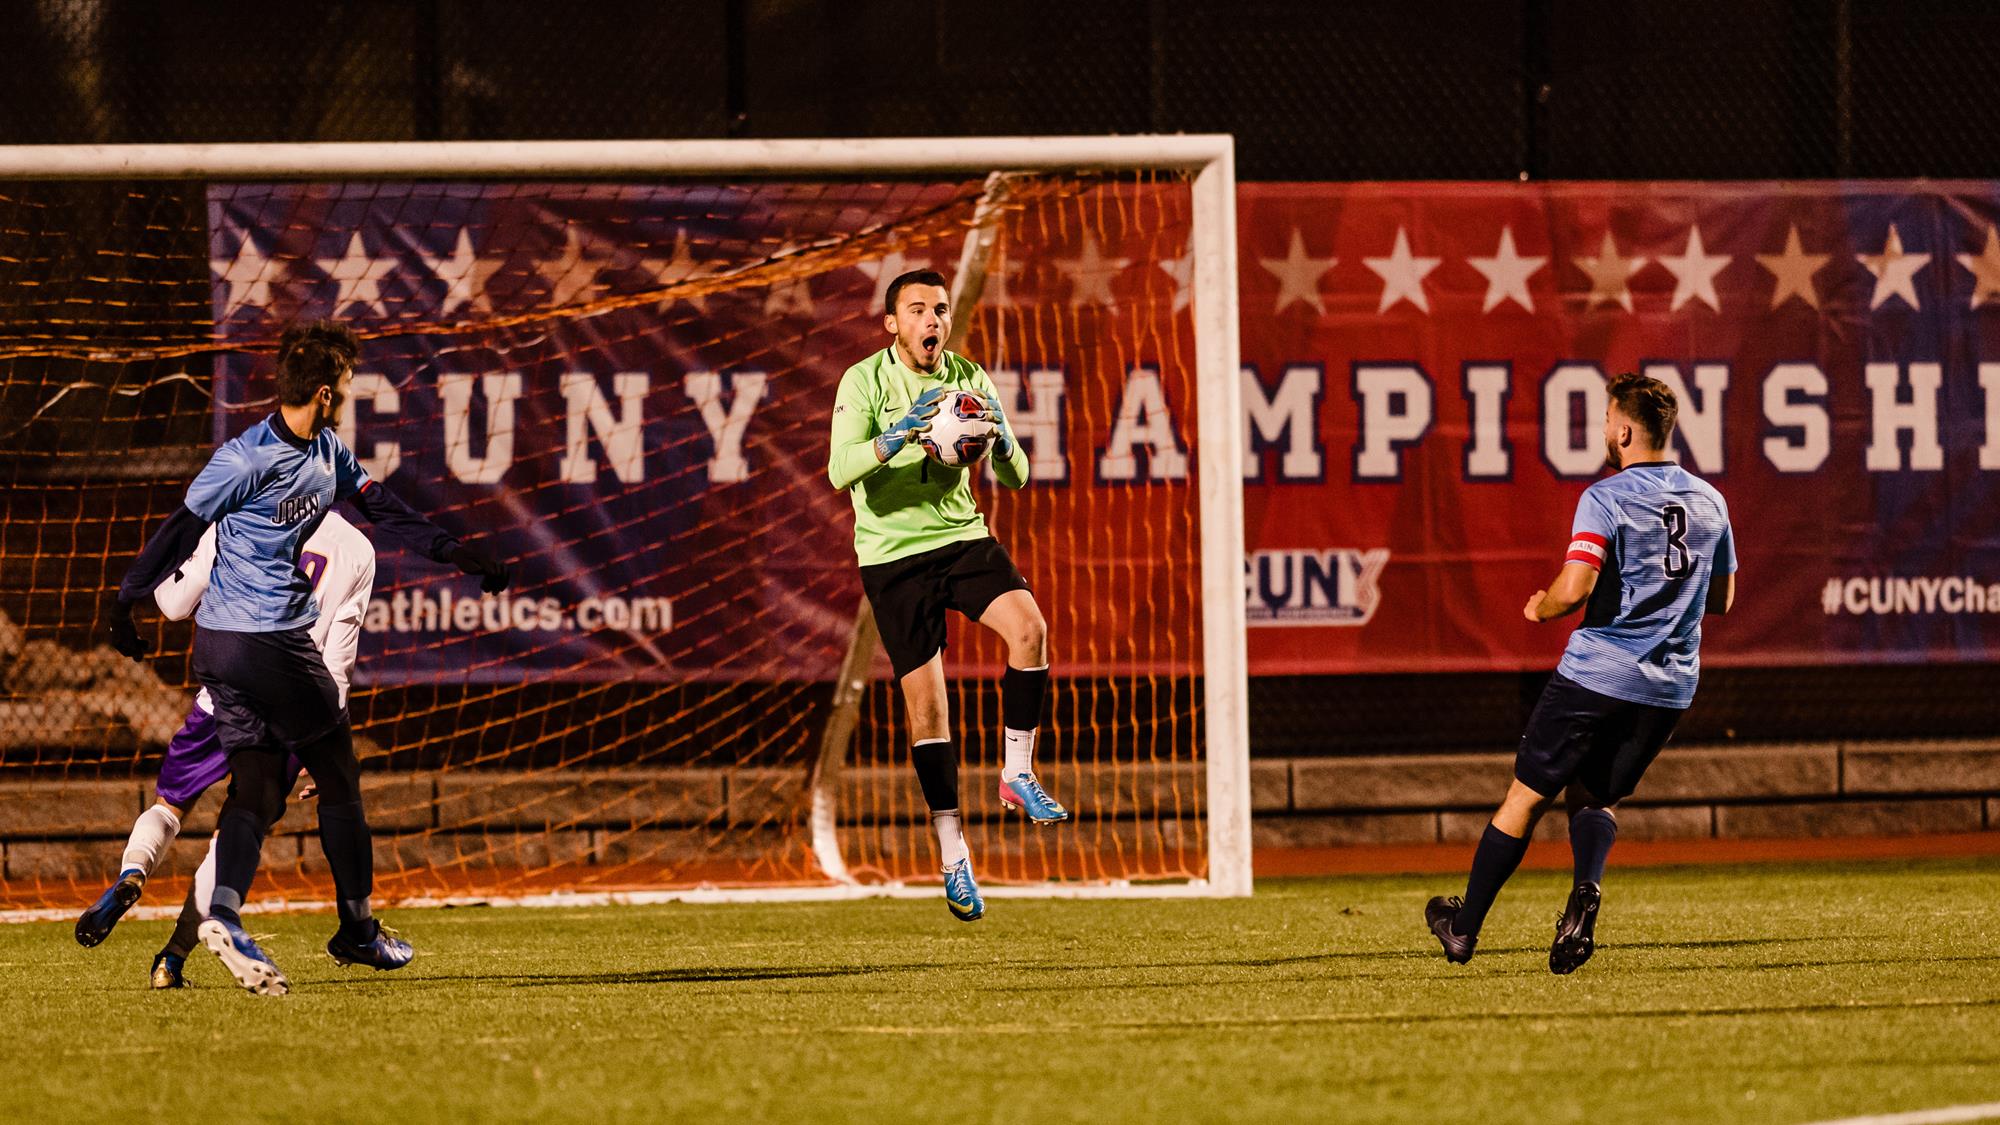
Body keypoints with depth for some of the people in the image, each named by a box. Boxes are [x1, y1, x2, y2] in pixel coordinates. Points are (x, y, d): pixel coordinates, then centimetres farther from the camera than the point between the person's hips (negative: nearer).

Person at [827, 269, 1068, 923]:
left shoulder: (969, 379, 4)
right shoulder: (865, 381, -7)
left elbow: (1015, 478, 4)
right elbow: (840, 471, -20)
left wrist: (1001, 442, -19)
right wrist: (899, 435, -35)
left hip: (963, 538, 3)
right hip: (893, 552, -3)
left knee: (1028, 627, -25)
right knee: (926, 700, -4)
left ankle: (1018, 774, -8)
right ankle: (952, 855, 5)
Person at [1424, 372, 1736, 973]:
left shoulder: (1605, 499, -11)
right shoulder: (1710, 502, 8)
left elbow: (1574, 589, -22)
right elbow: (1721, 598, 18)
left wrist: (1540, 607, -1)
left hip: (1597, 673, -5)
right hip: (1671, 687, 5)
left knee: (1525, 798, 7)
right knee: (1594, 798, 19)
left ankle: (1465, 929, 16)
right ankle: (1587, 889, -13)